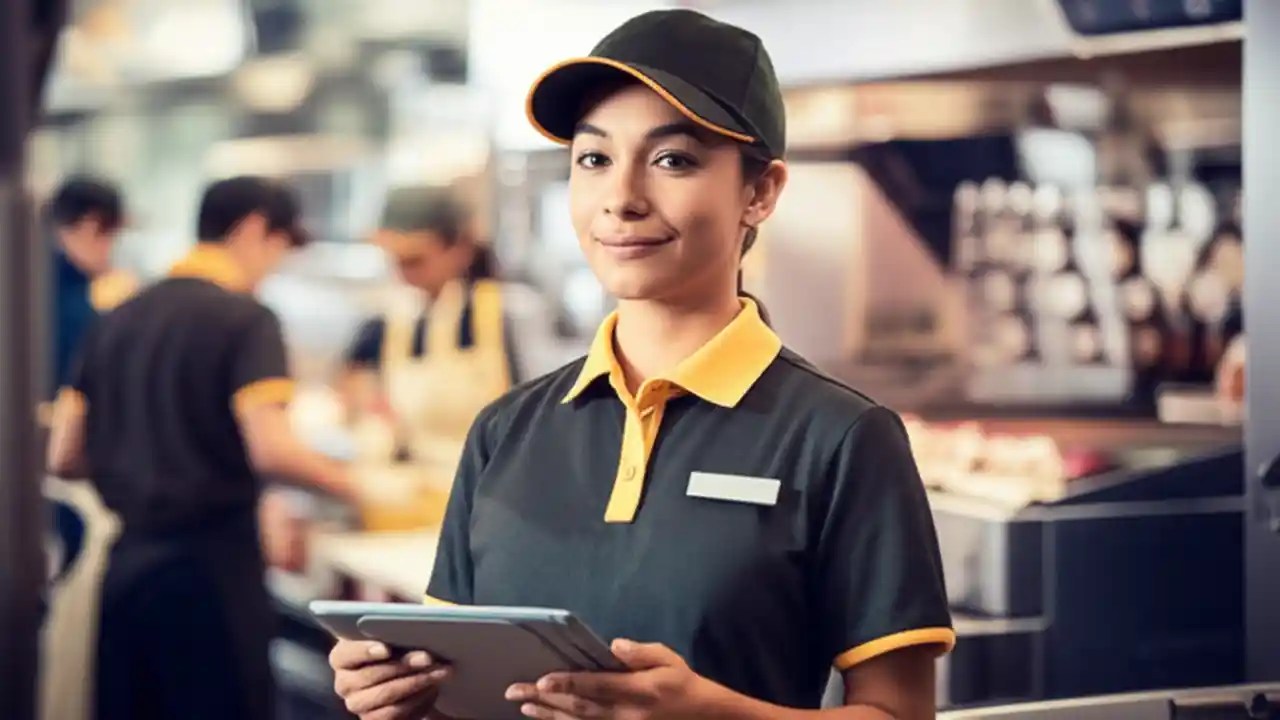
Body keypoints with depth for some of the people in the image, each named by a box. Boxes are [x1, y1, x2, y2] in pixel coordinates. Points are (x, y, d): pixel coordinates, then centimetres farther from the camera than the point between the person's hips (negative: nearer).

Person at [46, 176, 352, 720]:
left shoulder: (118, 320, 10)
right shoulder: (245, 319, -9)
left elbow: (63, 458, 10)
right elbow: (269, 449, -21)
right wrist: (351, 484, -6)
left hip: (126, 564, 7)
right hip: (208, 564, -6)